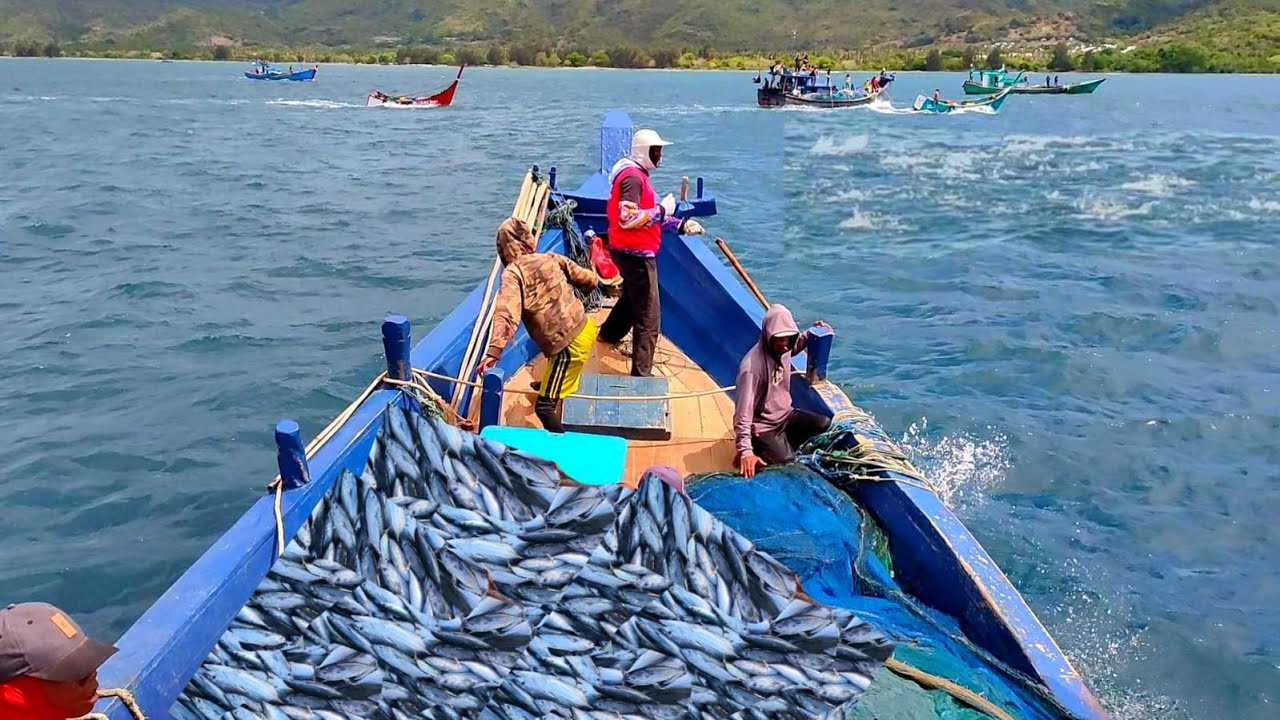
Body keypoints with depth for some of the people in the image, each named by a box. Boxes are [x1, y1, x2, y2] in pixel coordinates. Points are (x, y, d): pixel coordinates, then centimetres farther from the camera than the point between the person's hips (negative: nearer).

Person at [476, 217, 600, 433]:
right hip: (585, 328, 8)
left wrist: (493, 351, -37)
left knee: (545, 405, -2)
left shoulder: (513, 273, -12)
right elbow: (590, 280, 7)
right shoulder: (551, 258, 3)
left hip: (569, 344, -8)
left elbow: (507, 314, -28)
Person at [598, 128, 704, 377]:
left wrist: (681, 225, 7)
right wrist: (662, 209, -21)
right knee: (648, 317, -9)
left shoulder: (638, 175, 16)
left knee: (632, 296, 34)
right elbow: (627, 218, -29)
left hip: (634, 252, 11)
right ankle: (641, 373, -7)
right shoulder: (633, 177, -19)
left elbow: (647, 216, 17)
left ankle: (609, 334, 55)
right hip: (636, 254, -11)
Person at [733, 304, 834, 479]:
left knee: (827, 425, -9)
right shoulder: (752, 367, -29)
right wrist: (746, 452, -35)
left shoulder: (783, 348, -6)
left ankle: (781, 445, 4)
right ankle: (758, 450, 5)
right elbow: (743, 413, -30)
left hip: (786, 415, 8)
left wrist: (812, 333, 5)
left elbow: (795, 346, 24)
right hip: (764, 428, -8)